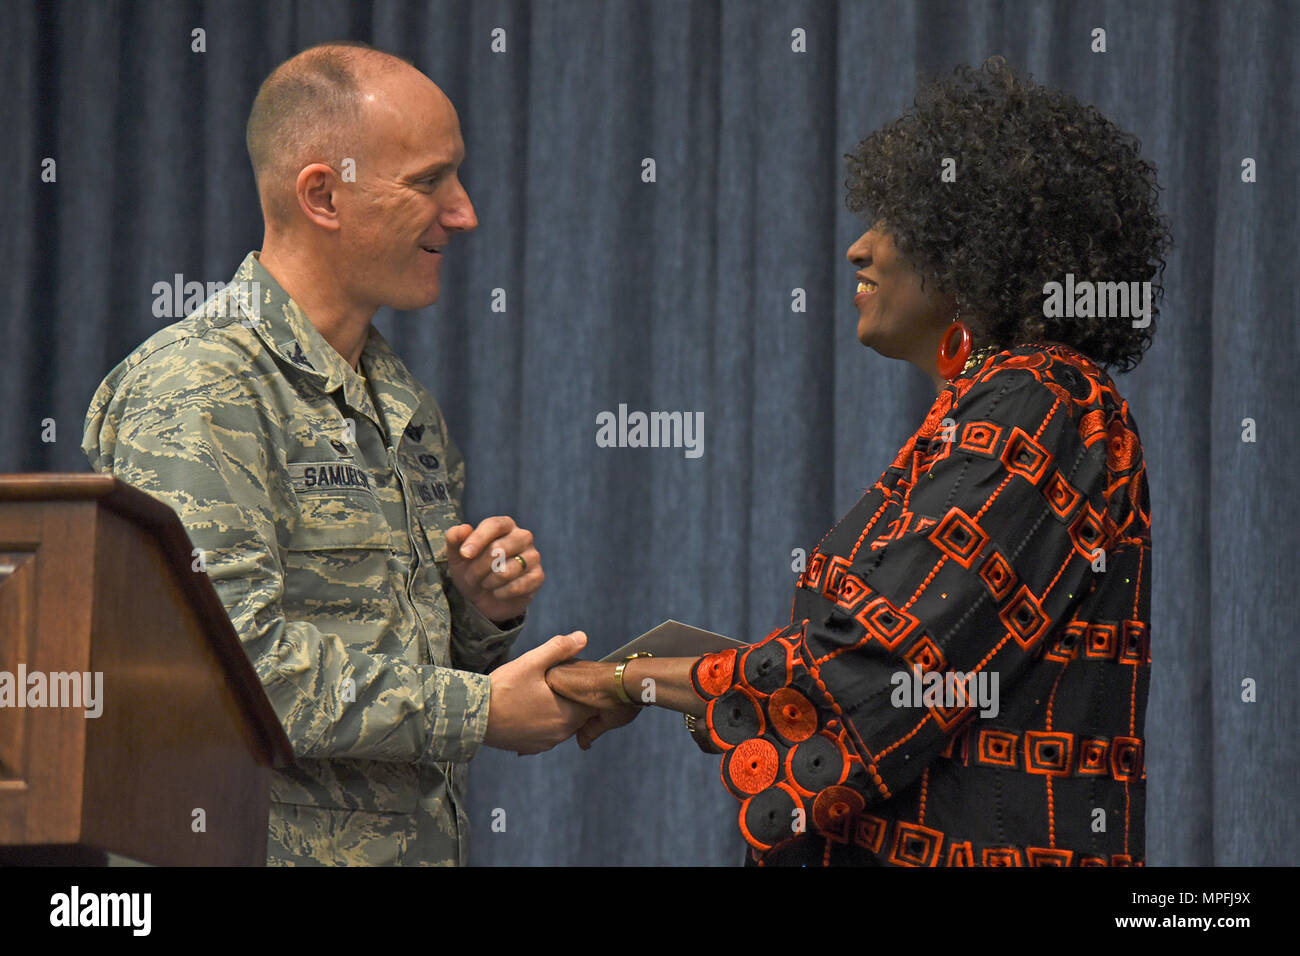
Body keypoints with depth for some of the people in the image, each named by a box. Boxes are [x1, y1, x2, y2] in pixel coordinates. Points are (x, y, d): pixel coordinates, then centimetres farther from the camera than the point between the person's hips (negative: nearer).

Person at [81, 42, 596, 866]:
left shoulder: (404, 404, 17)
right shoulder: (194, 393, -9)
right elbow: (227, 660, -20)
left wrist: (483, 610, 3)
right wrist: (480, 709, -16)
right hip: (280, 846, -7)